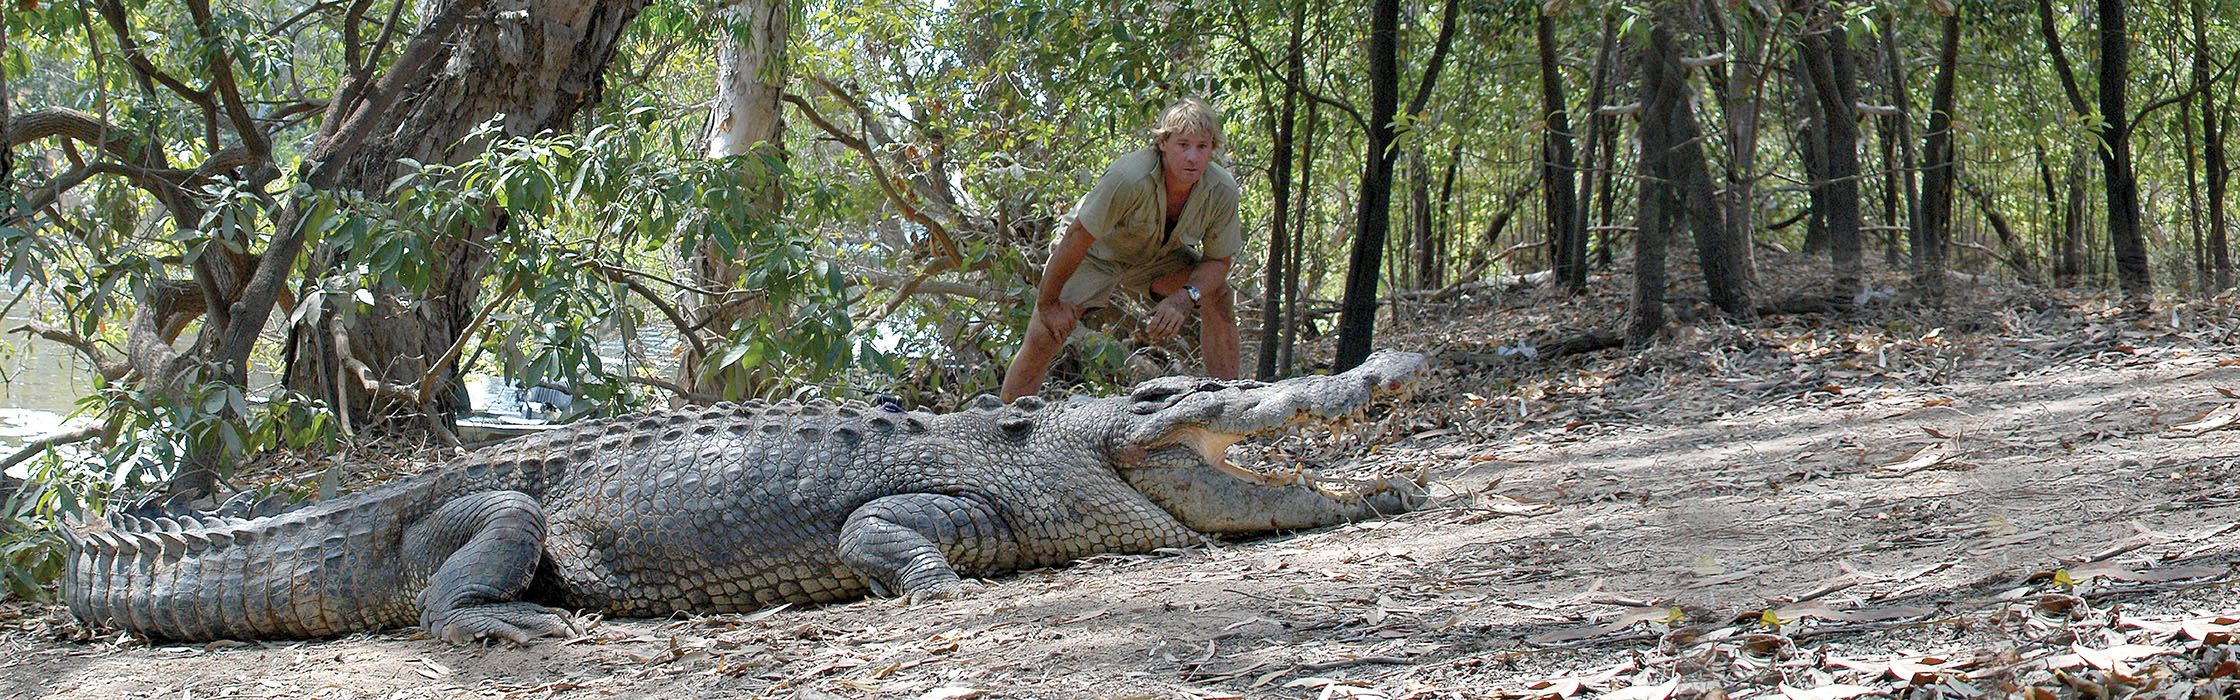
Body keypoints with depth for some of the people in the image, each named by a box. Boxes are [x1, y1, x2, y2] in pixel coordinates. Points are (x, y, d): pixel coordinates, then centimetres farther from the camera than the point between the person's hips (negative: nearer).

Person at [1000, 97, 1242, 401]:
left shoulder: (1222, 190, -23)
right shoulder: (1130, 179, -38)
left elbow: (1218, 261, -10)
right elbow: (1078, 237, -30)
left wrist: (1185, 298, -30)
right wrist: (1048, 303, -22)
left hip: (1159, 256, 4)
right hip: (1097, 252, -4)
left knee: (1219, 296, -17)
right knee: (1044, 335, -17)